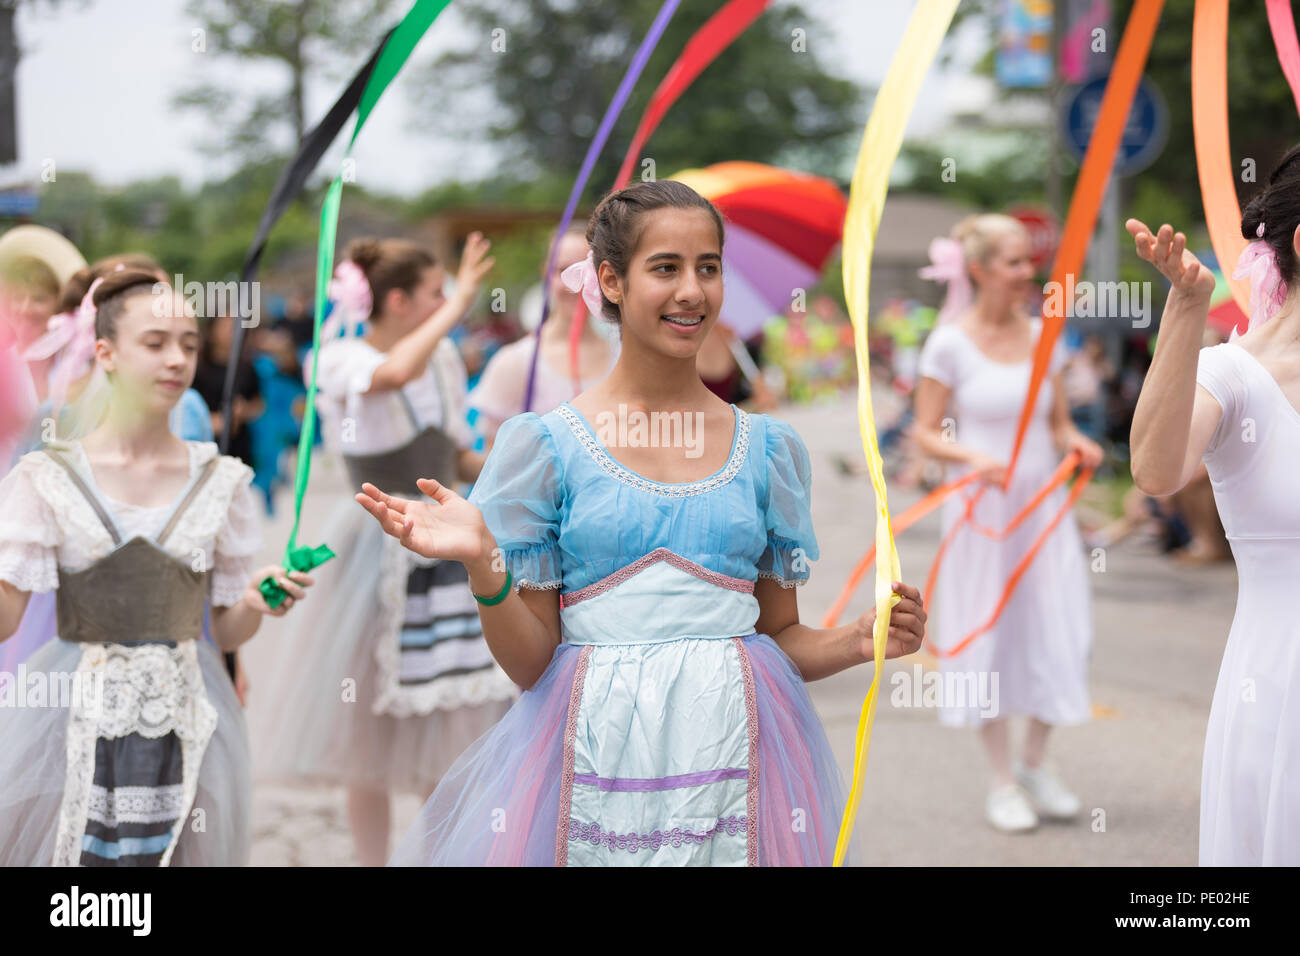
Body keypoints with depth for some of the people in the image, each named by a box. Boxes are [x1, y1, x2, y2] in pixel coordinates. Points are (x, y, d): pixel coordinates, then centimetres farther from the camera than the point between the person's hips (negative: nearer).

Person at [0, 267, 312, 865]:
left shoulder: (221, 483, 5)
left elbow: (229, 631, 8)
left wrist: (256, 602, -12)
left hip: (181, 724, 2)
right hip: (74, 720, -1)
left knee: (166, 855, 1)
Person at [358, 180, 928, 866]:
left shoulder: (768, 448, 8)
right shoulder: (542, 444, 0)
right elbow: (531, 661, 0)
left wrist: (859, 641, -5)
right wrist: (482, 568, -17)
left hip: (738, 757, 2)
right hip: (595, 753, -2)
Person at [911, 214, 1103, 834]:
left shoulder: (1043, 335, 5)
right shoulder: (950, 342, -7)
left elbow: (1058, 422, 12)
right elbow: (925, 431, -6)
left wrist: (1074, 442, -10)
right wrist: (973, 459, -23)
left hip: (1043, 504, 4)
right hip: (981, 505, -4)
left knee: (1055, 630, 0)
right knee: (988, 632, 1)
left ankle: (1035, 765, 20)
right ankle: (1002, 781, 13)